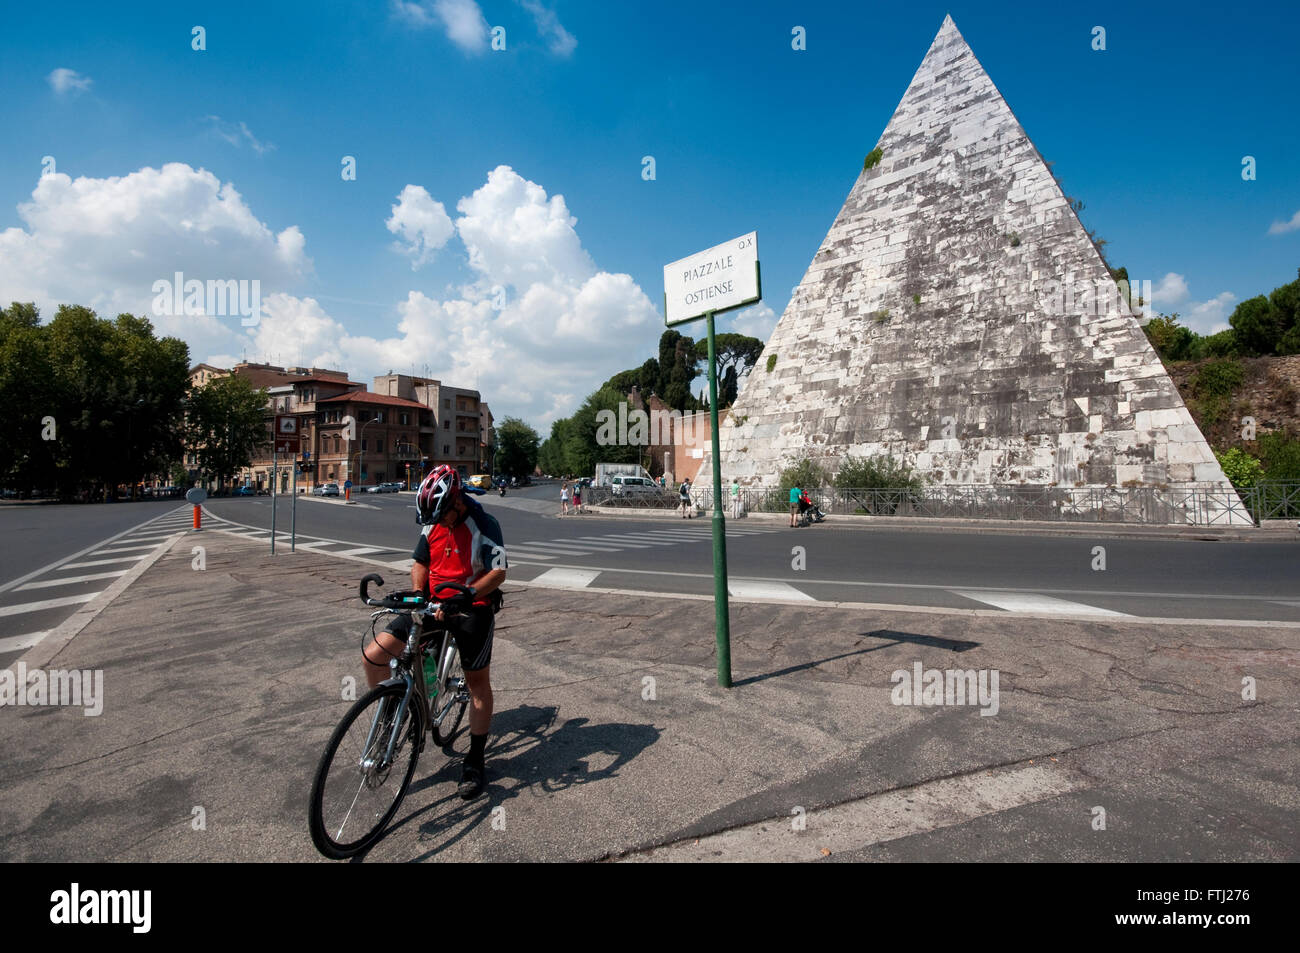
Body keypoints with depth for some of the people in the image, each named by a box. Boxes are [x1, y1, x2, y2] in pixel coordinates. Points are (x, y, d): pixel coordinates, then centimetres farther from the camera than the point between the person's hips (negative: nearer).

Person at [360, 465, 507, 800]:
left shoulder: (485, 525, -13)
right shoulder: (432, 525, 4)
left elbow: (498, 572, -18)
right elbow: (420, 563, 12)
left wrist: (466, 596, -31)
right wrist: (416, 594, -7)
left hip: (473, 607, -5)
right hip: (432, 604, 5)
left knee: (477, 680, 3)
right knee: (374, 655, -8)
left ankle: (474, 763, 21)